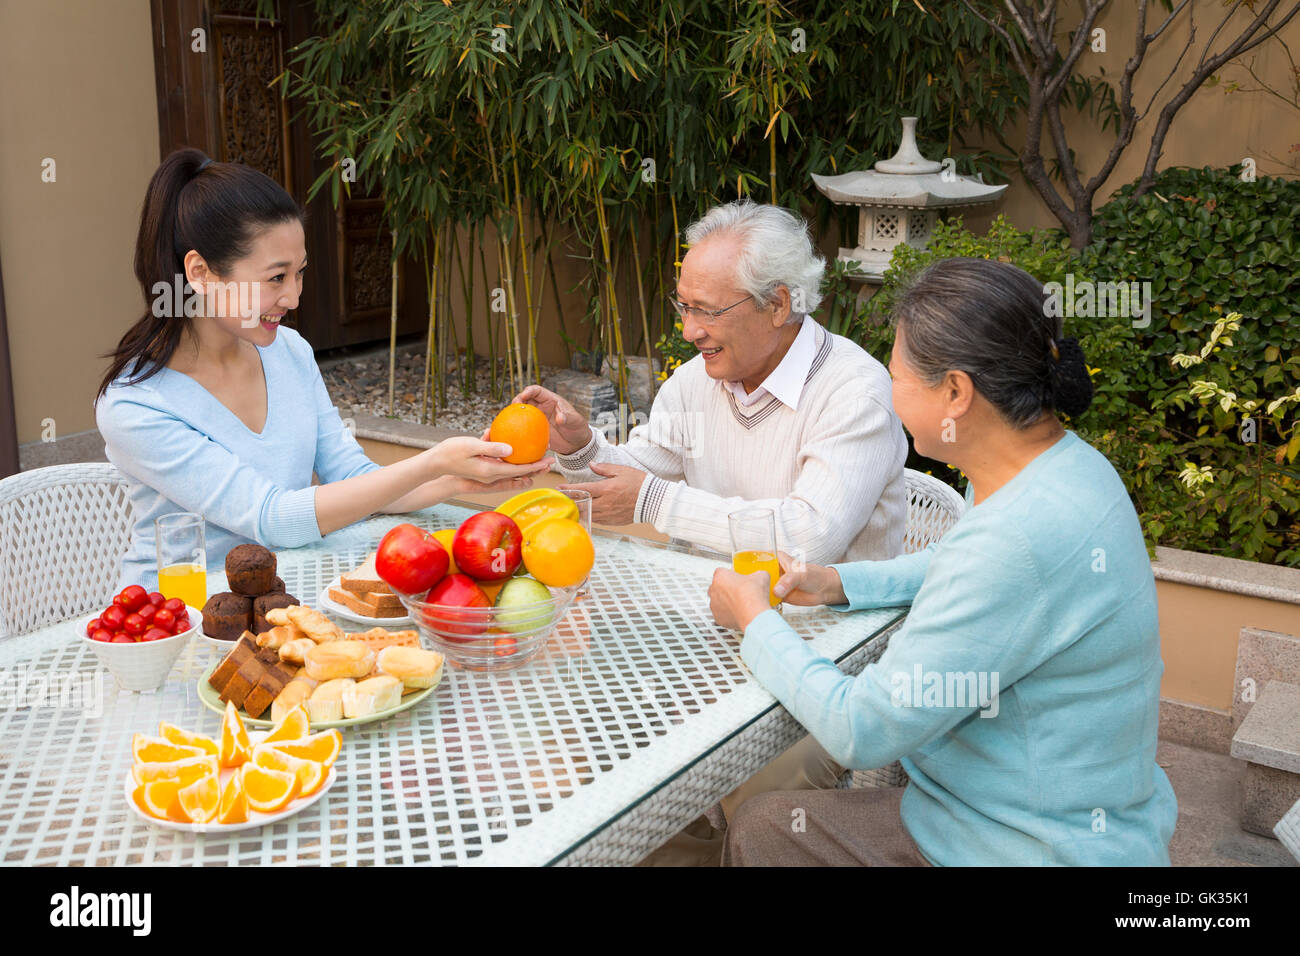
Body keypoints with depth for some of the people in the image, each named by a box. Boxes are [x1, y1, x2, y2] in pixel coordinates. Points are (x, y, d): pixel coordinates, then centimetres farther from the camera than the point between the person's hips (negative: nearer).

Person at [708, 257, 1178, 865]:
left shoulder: (1017, 539, -34)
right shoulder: (1060, 462, -2)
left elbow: (861, 732, -26)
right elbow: (956, 566, 21)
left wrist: (756, 620, -11)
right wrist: (838, 583, 7)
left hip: (1036, 849, -9)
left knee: (757, 830, 5)